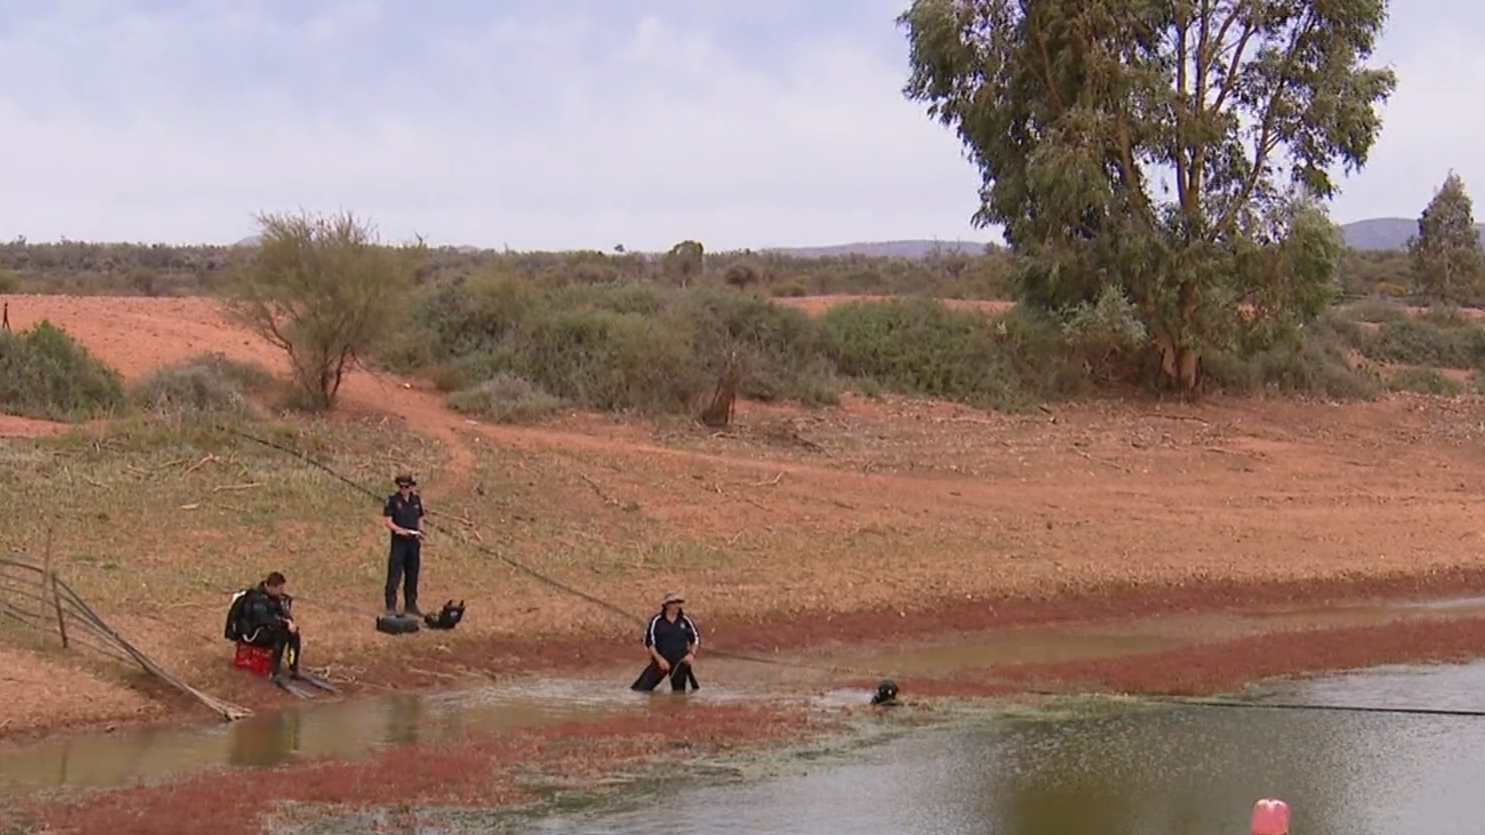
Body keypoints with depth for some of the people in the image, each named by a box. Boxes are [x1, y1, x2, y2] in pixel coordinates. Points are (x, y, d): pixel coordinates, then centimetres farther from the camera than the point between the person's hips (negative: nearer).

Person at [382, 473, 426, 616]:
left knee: (412, 575, 11)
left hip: (413, 542, 5)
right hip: (399, 542, -5)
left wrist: (420, 535, 5)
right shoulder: (393, 500, -6)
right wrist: (399, 530, -24)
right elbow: (387, 521, -9)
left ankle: (411, 605, 21)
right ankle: (391, 606, -4)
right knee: (394, 575, -7)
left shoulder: (417, 500, 9)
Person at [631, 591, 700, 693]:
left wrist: (691, 654, -3)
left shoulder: (685, 621, 0)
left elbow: (696, 638, 12)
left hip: (680, 662, 2)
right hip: (661, 661, -2)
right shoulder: (657, 621, -8)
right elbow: (649, 642, -5)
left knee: (679, 692, 10)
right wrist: (659, 659, -14)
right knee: (642, 688, -10)